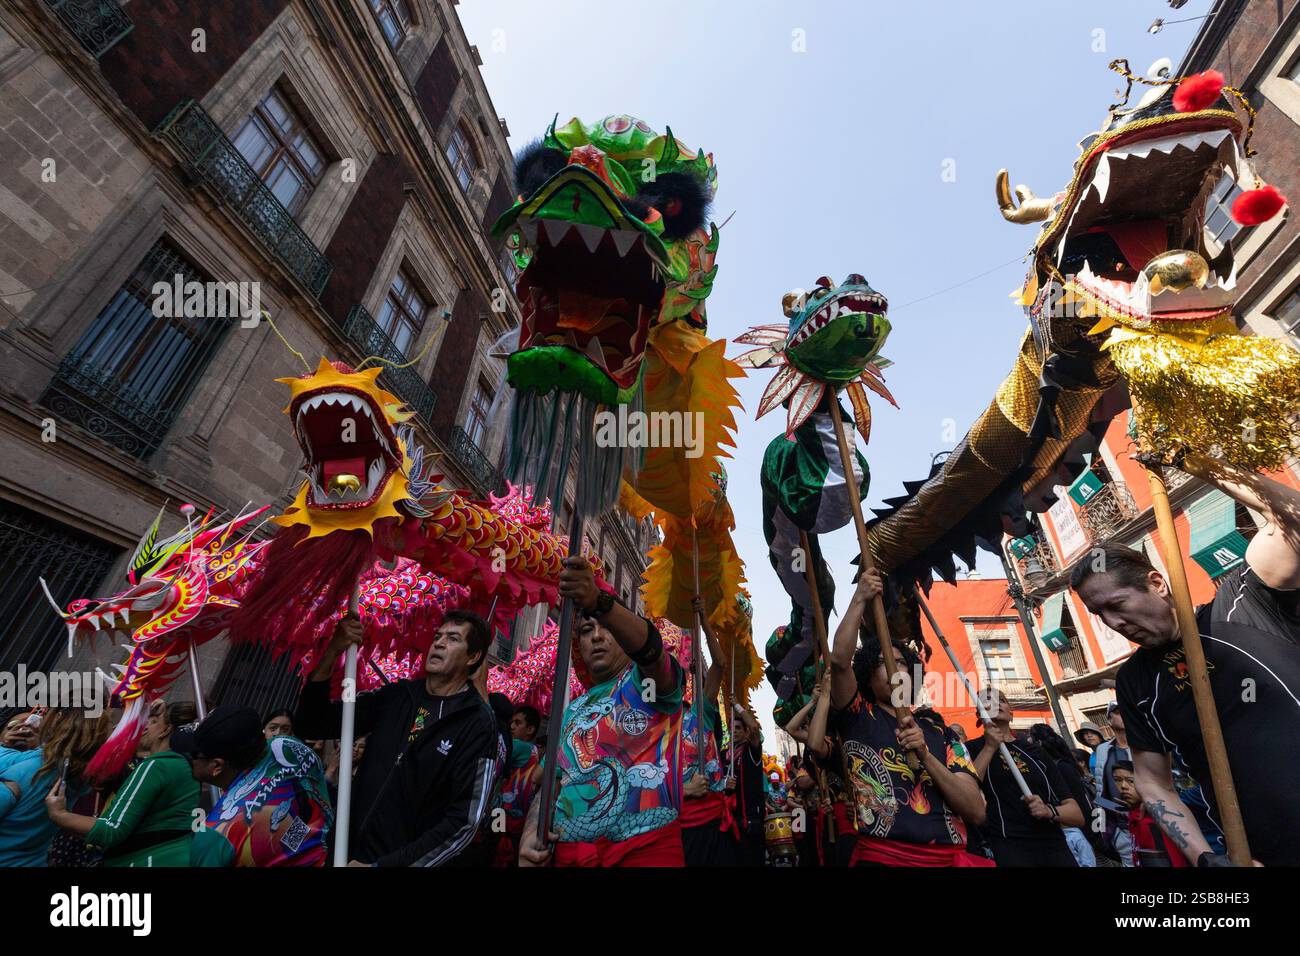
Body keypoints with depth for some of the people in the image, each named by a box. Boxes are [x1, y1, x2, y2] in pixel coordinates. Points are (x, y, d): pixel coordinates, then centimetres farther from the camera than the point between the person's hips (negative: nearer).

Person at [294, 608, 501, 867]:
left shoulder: (479, 725, -17)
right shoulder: (396, 695, 0)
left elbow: (464, 823, -19)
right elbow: (311, 724, 0)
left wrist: (382, 865, -20)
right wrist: (331, 652, -14)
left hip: (403, 859, -5)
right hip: (351, 851, 5)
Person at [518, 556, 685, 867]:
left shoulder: (649, 680, 0)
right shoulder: (571, 712, 18)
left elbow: (649, 647, -24)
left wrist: (599, 602, -43)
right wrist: (530, 834, -7)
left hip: (647, 848, -5)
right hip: (567, 853, 5)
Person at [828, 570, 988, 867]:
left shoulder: (938, 729, 14)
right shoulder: (857, 718, 8)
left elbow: (977, 812, 5)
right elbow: (839, 660, -9)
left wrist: (925, 756, -8)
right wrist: (859, 600, -5)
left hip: (949, 857, 4)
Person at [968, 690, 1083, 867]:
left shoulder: (1035, 751, 15)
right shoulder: (972, 748, 4)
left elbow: (1078, 815, 13)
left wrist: (1050, 811, -9)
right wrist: (989, 747, -14)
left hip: (1053, 846, 2)